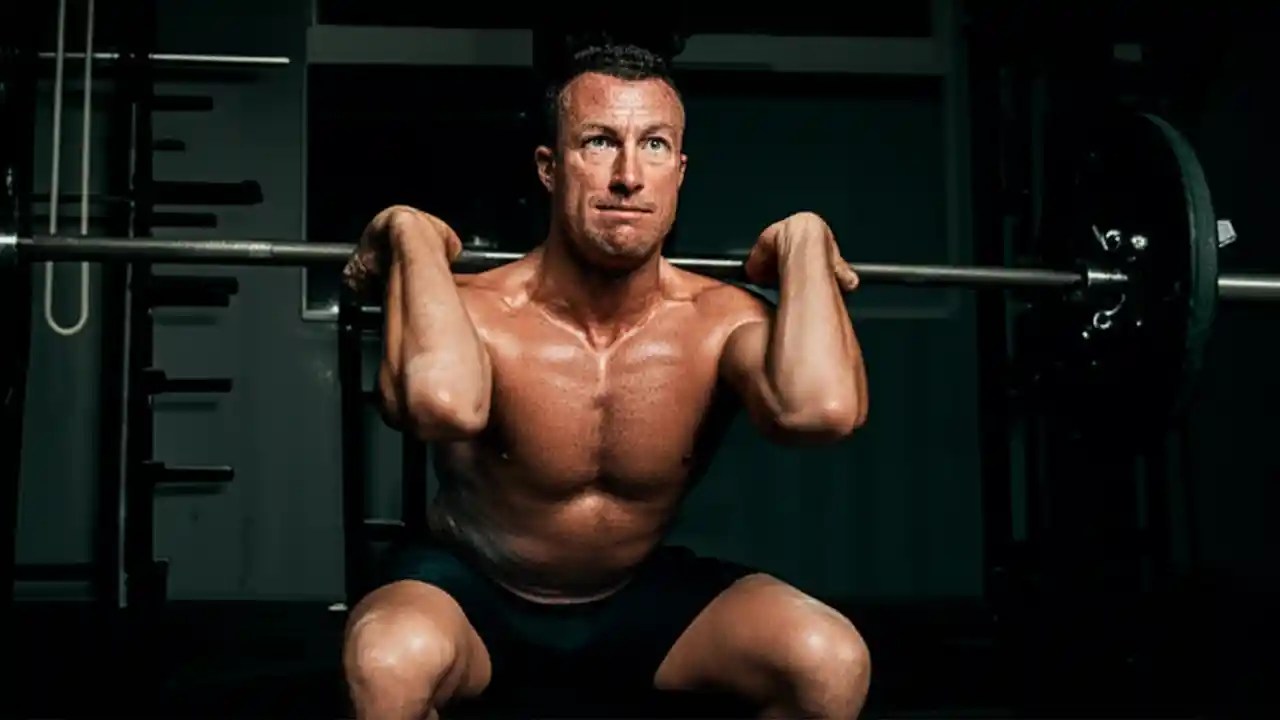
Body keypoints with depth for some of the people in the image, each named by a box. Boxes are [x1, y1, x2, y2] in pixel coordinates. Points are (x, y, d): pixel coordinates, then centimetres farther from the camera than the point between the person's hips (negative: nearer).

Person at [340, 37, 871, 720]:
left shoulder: (717, 321, -18)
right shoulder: (479, 312, -25)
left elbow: (820, 408, -42)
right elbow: (442, 402, -52)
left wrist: (803, 241, -27)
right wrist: (412, 237, -34)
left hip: (639, 596, 3)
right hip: (473, 592, -2)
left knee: (831, 661, -22)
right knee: (391, 658, -38)